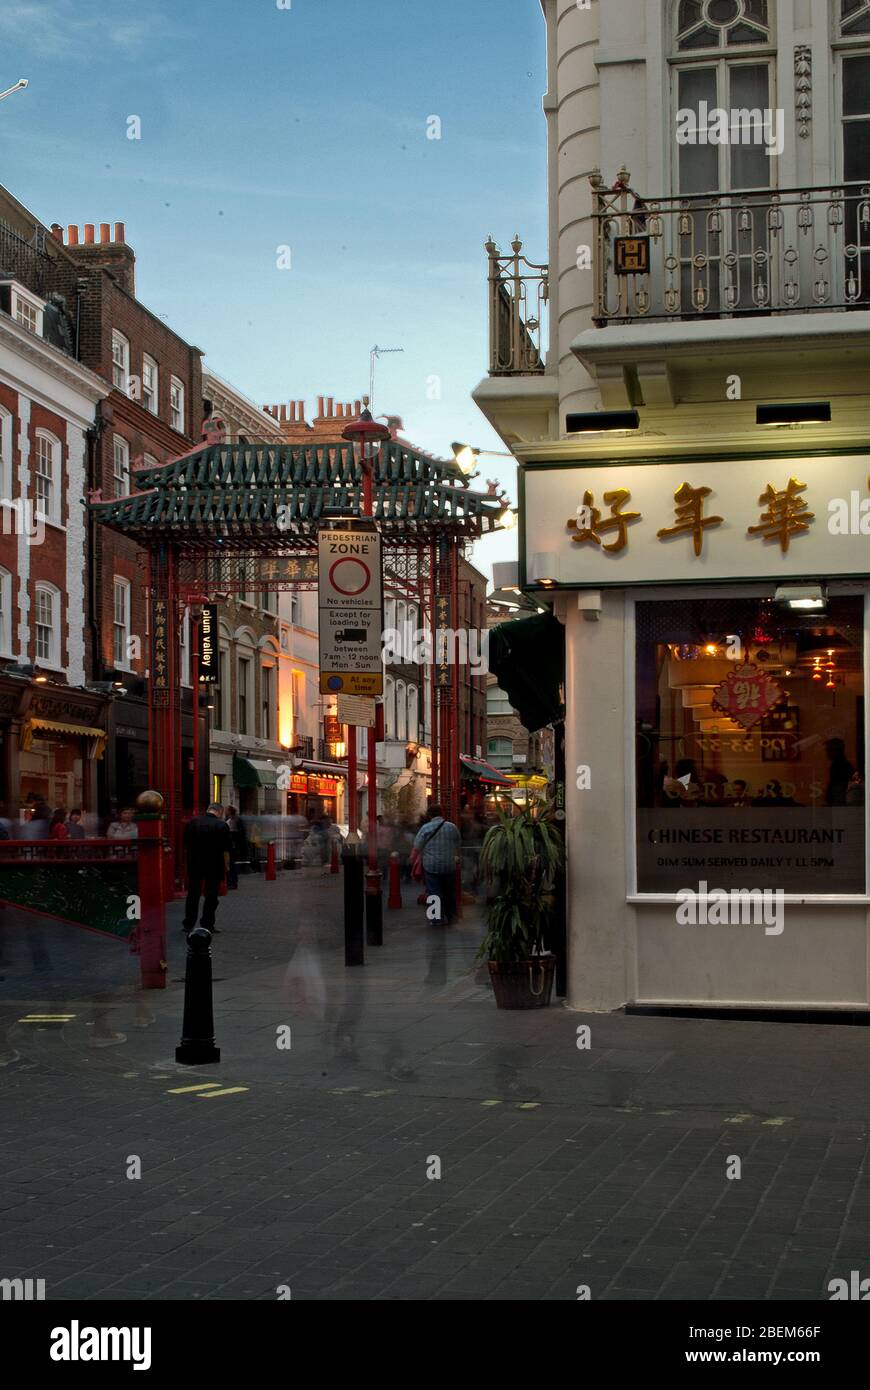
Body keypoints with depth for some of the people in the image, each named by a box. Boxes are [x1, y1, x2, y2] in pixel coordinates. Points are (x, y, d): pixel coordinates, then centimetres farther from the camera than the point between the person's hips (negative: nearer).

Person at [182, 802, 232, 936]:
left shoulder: (193, 822, 1)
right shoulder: (222, 826, -9)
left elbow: (186, 846, 6)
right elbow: (226, 850, -9)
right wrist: (226, 867, 0)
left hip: (194, 864, 3)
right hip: (214, 866, -3)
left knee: (193, 894, 12)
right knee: (211, 895, 5)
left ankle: (188, 924, 13)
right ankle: (207, 924, 5)